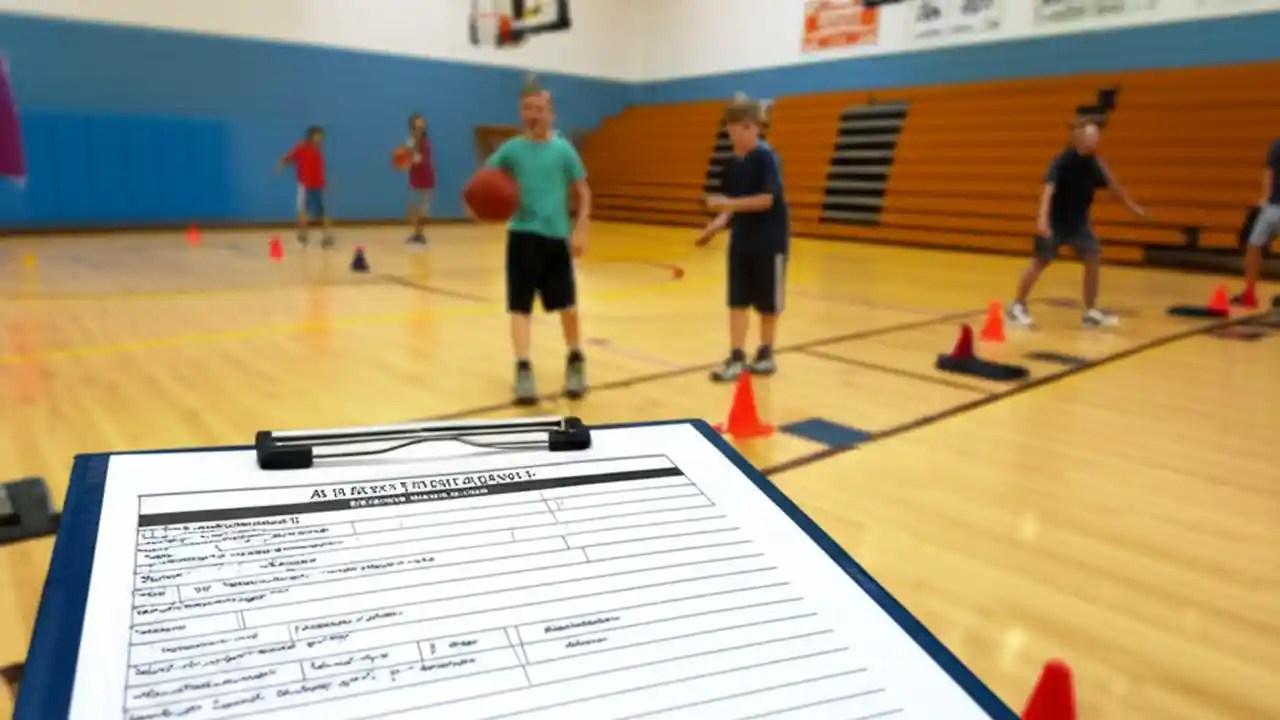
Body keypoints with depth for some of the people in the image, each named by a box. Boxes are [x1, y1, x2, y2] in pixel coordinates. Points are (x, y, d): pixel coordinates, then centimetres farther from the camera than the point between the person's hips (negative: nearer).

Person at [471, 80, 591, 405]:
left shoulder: (563, 149, 3)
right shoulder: (511, 149, 4)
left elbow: (583, 192, 7)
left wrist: (580, 230, -5)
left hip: (557, 236, 0)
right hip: (522, 235, 0)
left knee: (567, 305, 4)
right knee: (521, 306, -5)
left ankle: (575, 361, 26)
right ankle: (523, 370, 1)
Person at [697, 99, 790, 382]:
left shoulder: (766, 158, -15)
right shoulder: (732, 163, 5)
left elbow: (766, 199, -23)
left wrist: (727, 203, -27)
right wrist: (718, 223, -5)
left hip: (769, 241, -6)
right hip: (740, 240, 6)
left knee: (767, 302, 7)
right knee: (737, 301, 3)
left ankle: (765, 354, 22)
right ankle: (736, 358, 7)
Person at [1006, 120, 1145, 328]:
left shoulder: (1094, 163, -1)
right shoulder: (1063, 161, -21)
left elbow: (1111, 185, 15)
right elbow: (1049, 189, -35)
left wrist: (1130, 205, 17)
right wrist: (1043, 217, -48)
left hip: (1078, 221, 6)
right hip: (1056, 221, -6)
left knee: (1094, 258, 0)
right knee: (1040, 261, -3)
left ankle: (1091, 312, 9)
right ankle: (1017, 306, 12)